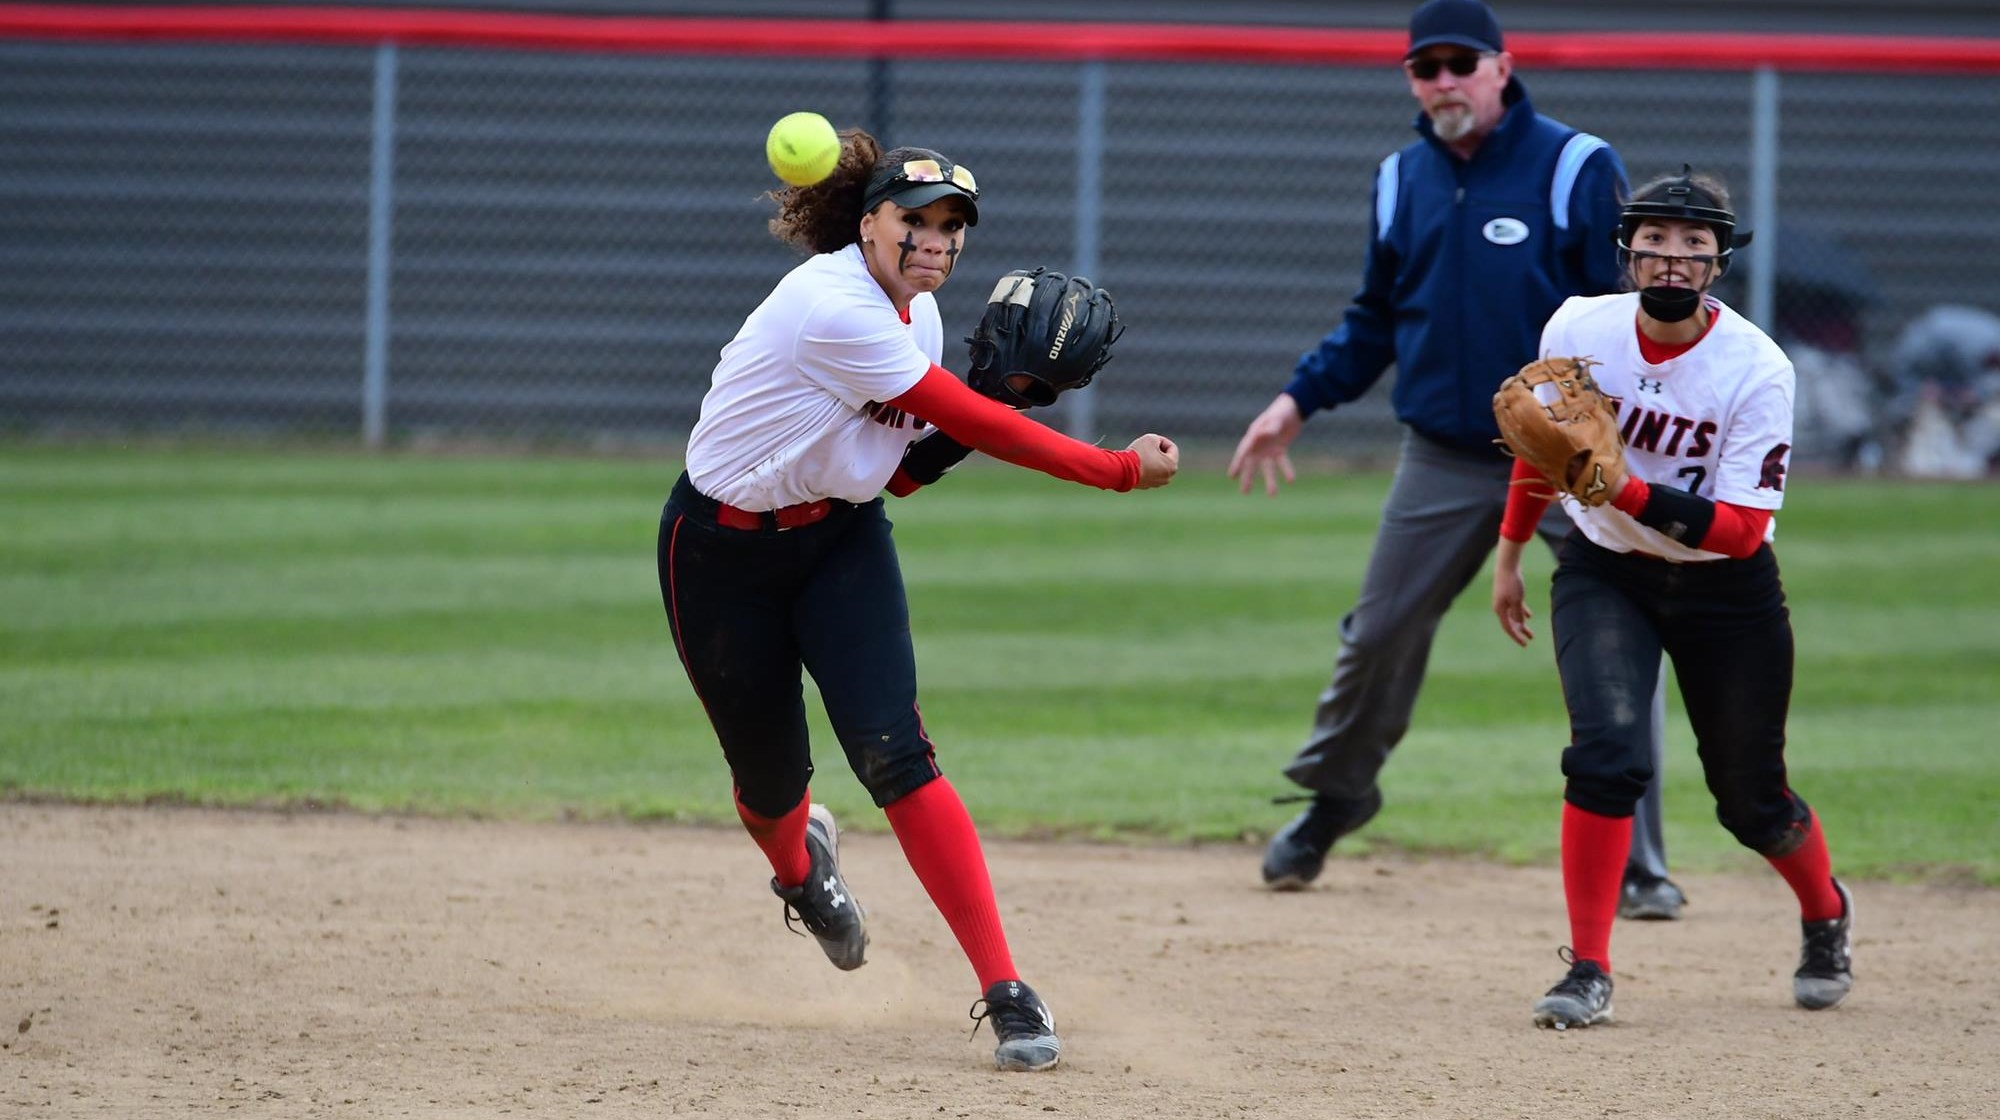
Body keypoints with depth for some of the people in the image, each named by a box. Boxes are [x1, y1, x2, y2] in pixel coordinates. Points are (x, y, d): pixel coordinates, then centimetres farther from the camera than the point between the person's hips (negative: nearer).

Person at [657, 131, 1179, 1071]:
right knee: (771, 778, 8)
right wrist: (1118, 470, -26)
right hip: (723, 551, -5)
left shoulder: (915, 314, -1)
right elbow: (970, 421, -28)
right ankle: (799, 869, 49)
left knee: (895, 754, -15)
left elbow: (902, 467, 3)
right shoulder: (833, 307, -28)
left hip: (841, 538, 5)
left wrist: (990, 409, -14)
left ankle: (1005, 992, -22)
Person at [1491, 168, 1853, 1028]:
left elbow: (1742, 529, -27)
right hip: (1603, 573, 1)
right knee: (1605, 755, -21)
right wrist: (1510, 552, 15)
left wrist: (1628, 492, -38)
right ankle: (1588, 972, -12)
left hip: (1724, 588, -1)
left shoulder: (1756, 370, -23)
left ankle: (1825, 914, 41)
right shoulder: (1579, 330, -13)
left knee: (1751, 802, 9)